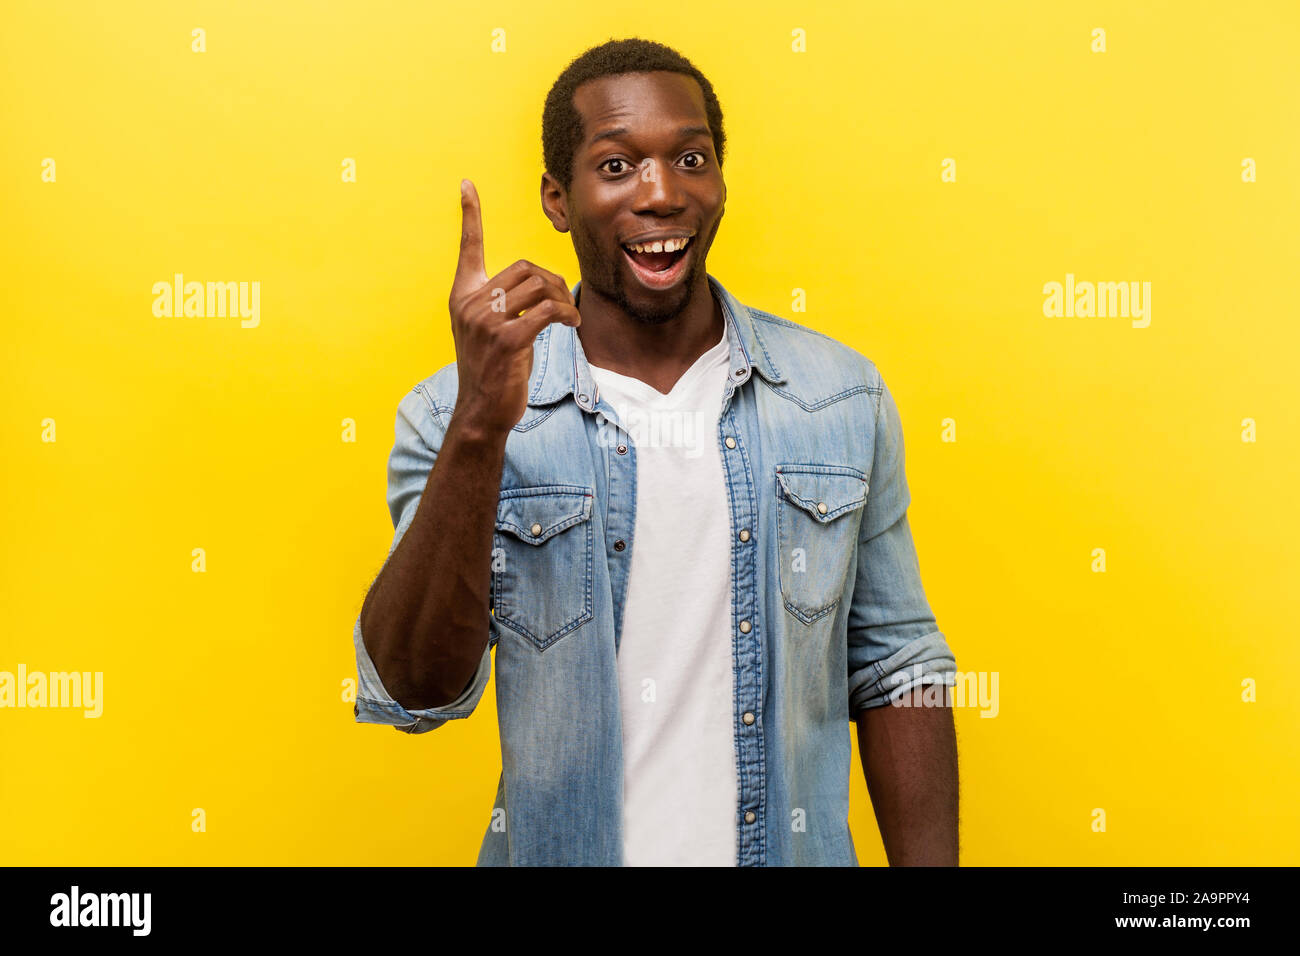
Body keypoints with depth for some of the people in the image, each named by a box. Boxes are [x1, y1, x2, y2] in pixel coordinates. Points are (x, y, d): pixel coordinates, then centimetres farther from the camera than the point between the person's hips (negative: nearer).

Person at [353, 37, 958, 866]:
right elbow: (413, 694, -20)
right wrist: (480, 428, -29)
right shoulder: (454, 415, -11)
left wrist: (929, 862, -5)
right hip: (559, 852, -1)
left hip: (798, 850, 2)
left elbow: (895, 668, 1)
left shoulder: (845, 398, -4)